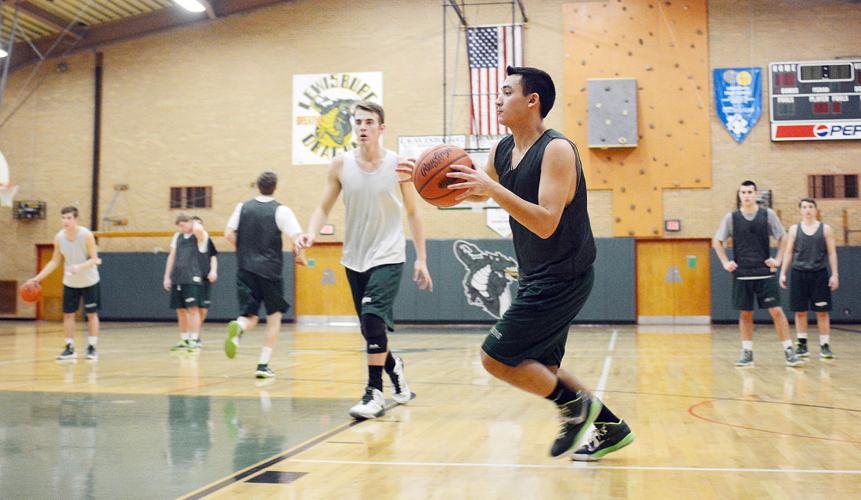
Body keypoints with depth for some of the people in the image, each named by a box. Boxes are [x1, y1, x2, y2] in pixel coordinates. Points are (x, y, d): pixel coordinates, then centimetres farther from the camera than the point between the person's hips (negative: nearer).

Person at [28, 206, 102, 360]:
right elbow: (55, 261, 3)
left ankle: (92, 348, 11)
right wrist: (38, 277, -4)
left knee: (92, 314, 2)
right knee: (68, 314, 1)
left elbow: (94, 260, -19)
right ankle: (70, 349, 9)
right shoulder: (59, 237, -7)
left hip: (89, 281, -3)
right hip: (70, 282, 4)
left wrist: (79, 267, -37)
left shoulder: (86, 235, -19)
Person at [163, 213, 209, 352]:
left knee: (193, 308, -11)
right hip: (177, 278, 6)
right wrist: (167, 277, 13)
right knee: (180, 310, 9)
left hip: (192, 278, -6)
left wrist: (194, 222, -5)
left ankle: (194, 340, -9)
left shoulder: (200, 235, -3)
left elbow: (198, 229, -28)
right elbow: (172, 257, 18)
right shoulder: (177, 236, 15)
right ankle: (184, 340, 18)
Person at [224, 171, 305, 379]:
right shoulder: (281, 210, -4)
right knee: (274, 316, 13)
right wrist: (299, 256, 6)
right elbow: (297, 238, -12)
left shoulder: (243, 207, 7)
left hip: (246, 269, 3)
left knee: (249, 317, 8)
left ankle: (237, 328, -29)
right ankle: (263, 365, 8)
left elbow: (229, 234, 3)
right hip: (270, 270, -3)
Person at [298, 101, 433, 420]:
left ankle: (375, 393, -12)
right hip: (354, 258, 4)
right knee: (371, 327, 11)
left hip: (388, 256, -4)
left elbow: (412, 214, 2)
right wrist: (311, 233, -18)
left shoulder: (398, 165, -6)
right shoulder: (341, 165, -1)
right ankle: (394, 370, 39)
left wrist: (421, 259, -1)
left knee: (373, 317, -20)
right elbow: (324, 208, 3)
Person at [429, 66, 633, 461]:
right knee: (539, 369, 15)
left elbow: (546, 224, -29)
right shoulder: (502, 151, 6)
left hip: (562, 278, -9)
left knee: (496, 358, -10)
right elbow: (477, 193, 24)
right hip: (536, 278, 9)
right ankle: (610, 428, 29)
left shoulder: (557, 150, -19)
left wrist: (493, 189, -35)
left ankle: (576, 405, 6)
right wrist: (455, 184, 5)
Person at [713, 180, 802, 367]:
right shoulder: (732, 217, 1)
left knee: (776, 311, -6)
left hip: (765, 272, -1)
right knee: (745, 313, 5)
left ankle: (788, 351, 0)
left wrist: (778, 259, -1)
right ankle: (747, 352, 13)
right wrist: (725, 262, 1)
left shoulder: (768, 214, 0)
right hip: (741, 273, 1)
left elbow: (783, 238, 9)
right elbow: (717, 241, 9)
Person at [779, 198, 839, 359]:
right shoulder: (794, 229, 6)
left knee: (822, 311, -1)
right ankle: (802, 345, 13)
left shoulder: (825, 229, 3)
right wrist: (783, 273, 2)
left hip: (819, 273, -1)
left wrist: (835, 274, -4)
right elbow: (788, 252, 8)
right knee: (800, 311, 4)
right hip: (799, 273, 1)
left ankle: (825, 346, 5)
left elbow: (832, 253, 3)